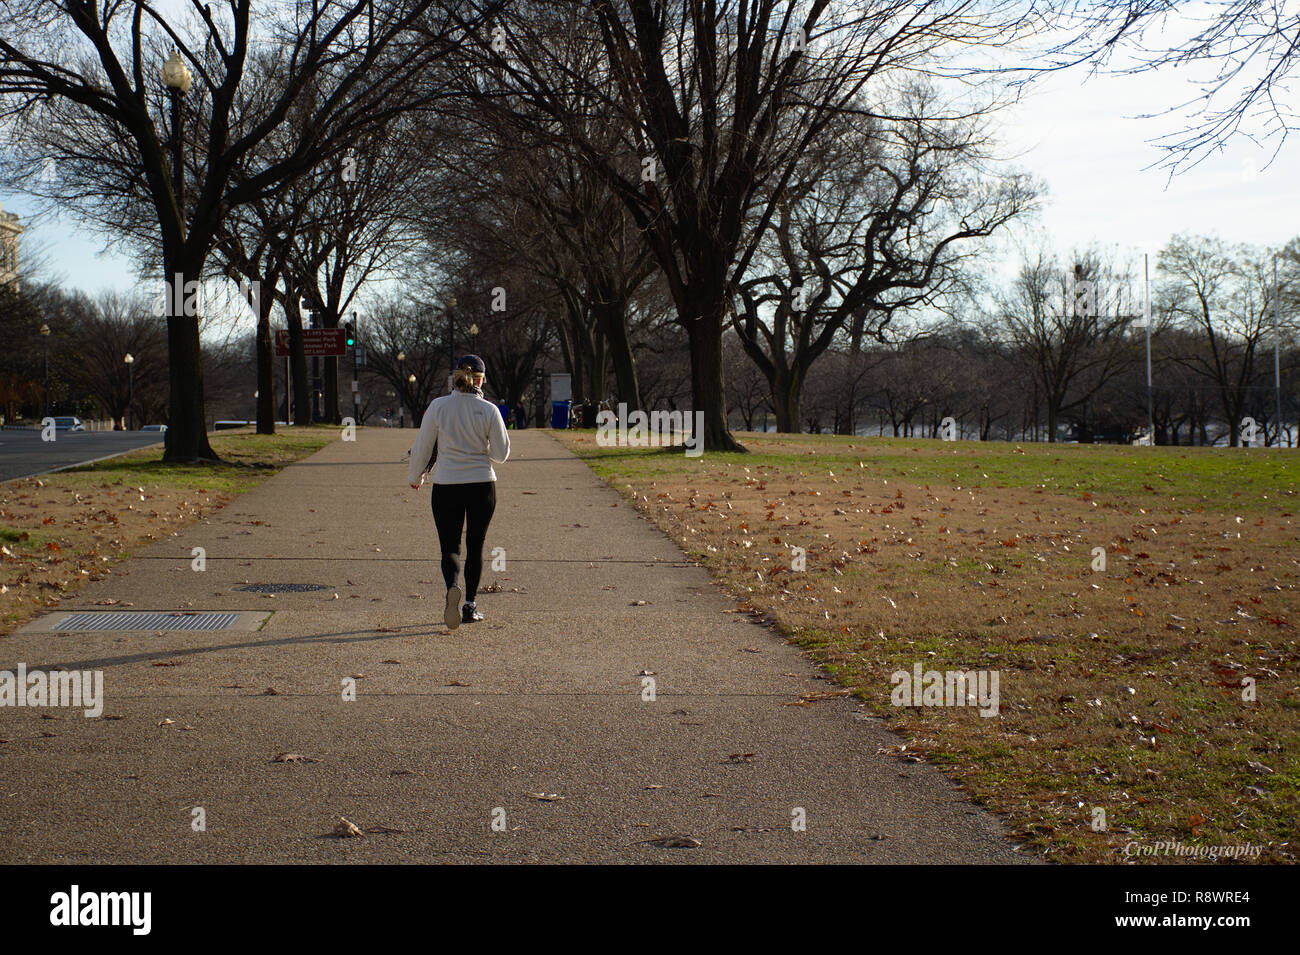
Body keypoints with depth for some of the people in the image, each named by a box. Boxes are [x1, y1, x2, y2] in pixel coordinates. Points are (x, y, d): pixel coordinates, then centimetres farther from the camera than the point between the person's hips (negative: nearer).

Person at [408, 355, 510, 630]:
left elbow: (422, 447, 1)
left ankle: (452, 587, -24)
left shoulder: (438, 406, -5)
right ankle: (470, 605, 17)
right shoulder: (489, 410, -7)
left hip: (446, 486, 0)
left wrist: (415, 476, 17)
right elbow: (501, 454, -3)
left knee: (450, 546, 5)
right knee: (475, 546, 15)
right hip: (482, 484, 0)